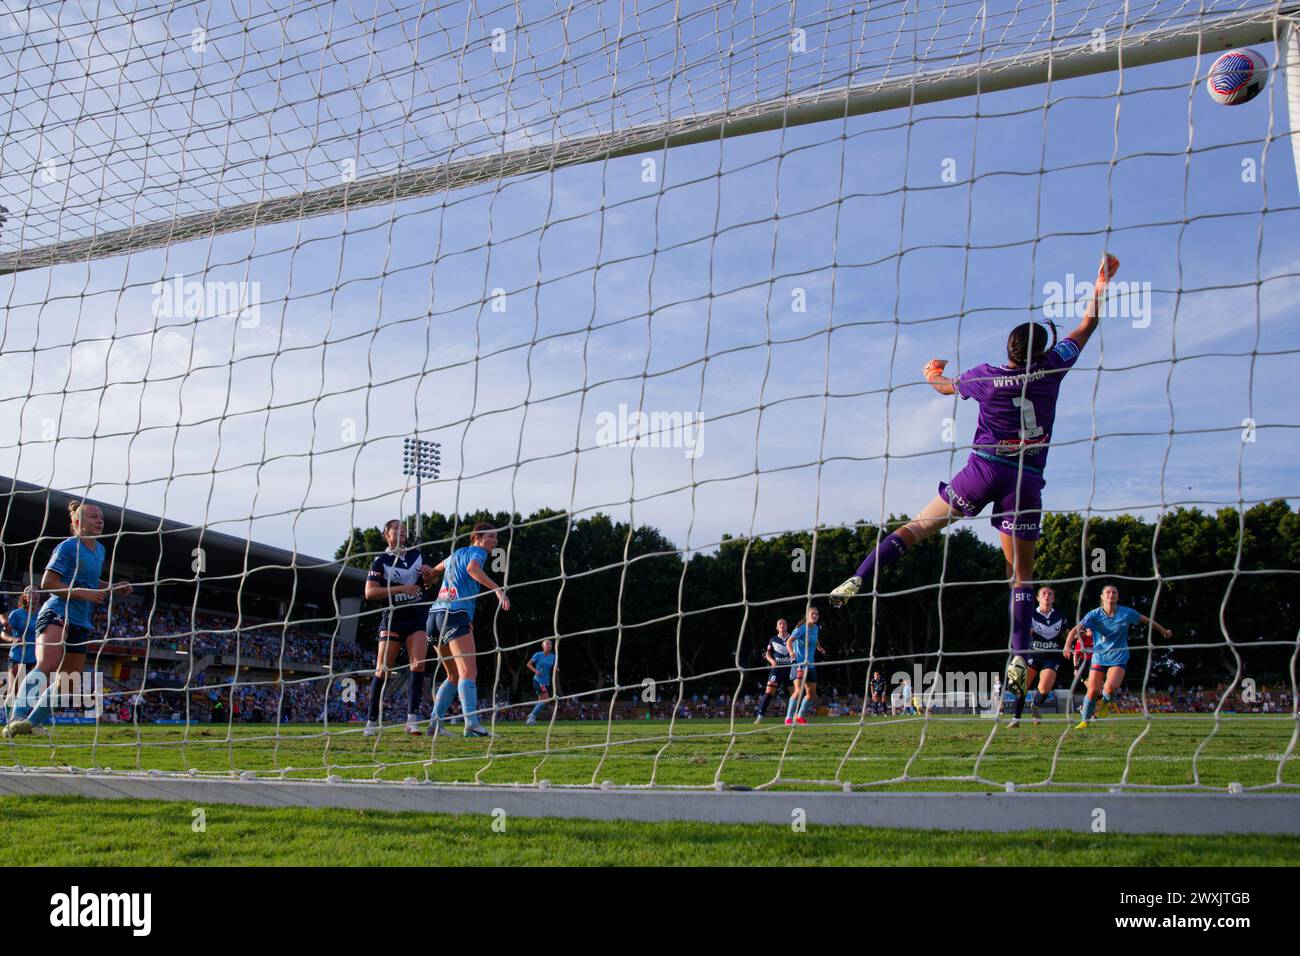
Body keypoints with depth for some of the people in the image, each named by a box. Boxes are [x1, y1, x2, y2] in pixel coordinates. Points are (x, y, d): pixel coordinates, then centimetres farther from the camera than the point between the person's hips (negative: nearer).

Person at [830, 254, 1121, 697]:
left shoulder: (984, 375, 4)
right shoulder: (1050, 368, 2)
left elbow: (946, 386, 26)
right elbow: (1087, 325, 15)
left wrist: (933, 375, 48)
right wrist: (1102, 281, 26)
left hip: (983, 469, 0)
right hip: (1027, 481, 0)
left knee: (917, 527, 6)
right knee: (1020, 574, 4)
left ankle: (858, 580, -6)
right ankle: (1019, 657, -1)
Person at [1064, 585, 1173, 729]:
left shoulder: (1127, 613, -6)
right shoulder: (1094, 614, -10)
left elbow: (1147, 620, 12)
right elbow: (1075, 629, -20)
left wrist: (1164, 631, 25)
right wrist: (1068, 645, -38)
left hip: (1119, 658, 0)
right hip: (1099, 657, 0)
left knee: (1110, 688, -23)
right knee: (1093, 691, -6)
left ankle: (1105, 701, 14)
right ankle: (1085, 721, 17)